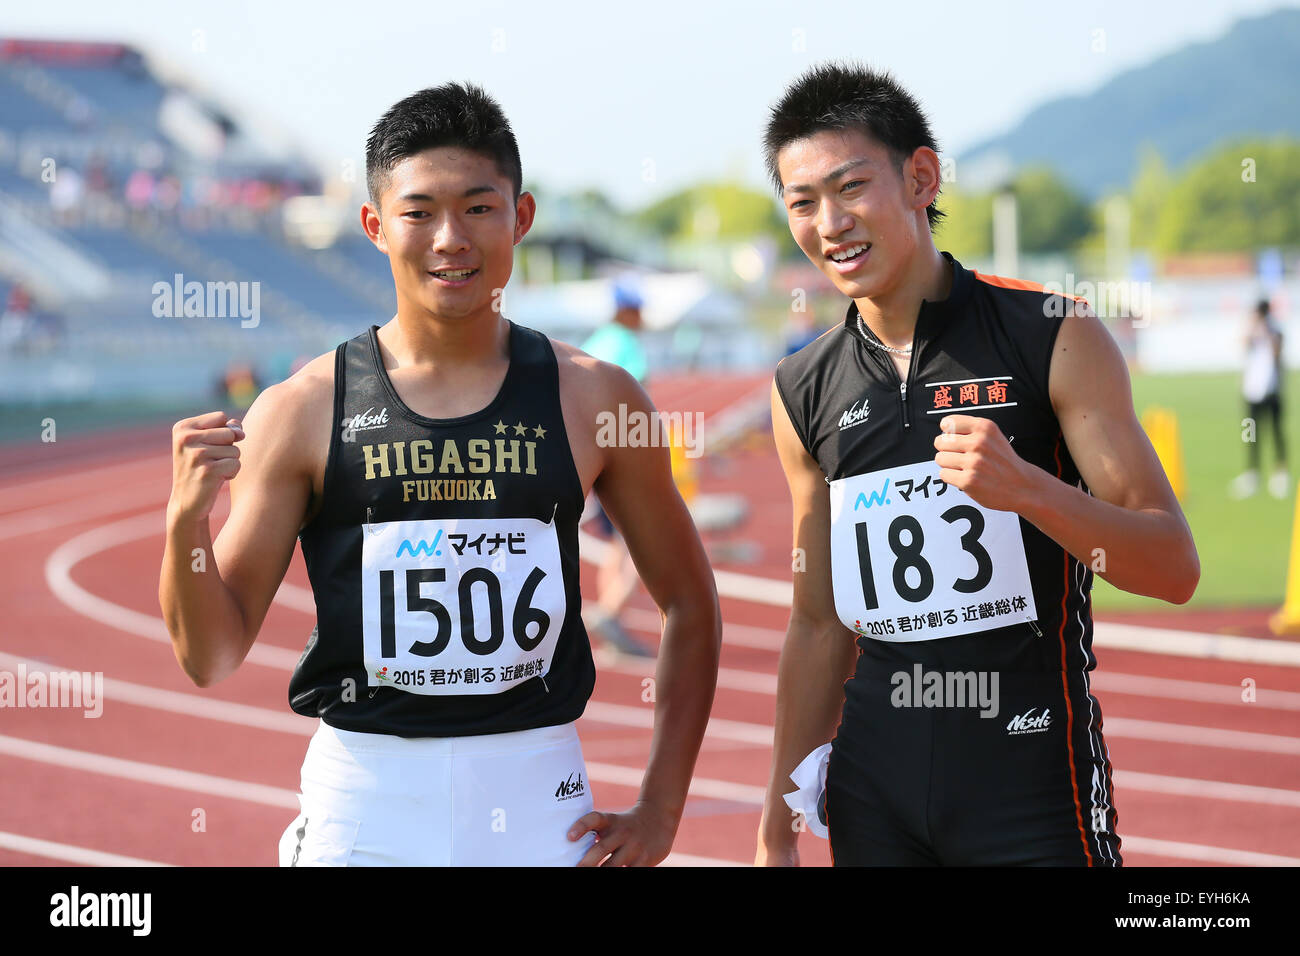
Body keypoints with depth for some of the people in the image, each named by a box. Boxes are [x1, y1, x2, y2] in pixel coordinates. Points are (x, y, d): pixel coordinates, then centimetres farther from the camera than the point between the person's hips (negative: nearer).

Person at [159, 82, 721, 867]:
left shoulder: (592, 399, 1)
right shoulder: (304, 410, -3)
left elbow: (691, 604, 11)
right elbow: (212, 659, 0)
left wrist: (660, 810, 5)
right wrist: (186, 521, -19)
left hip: (538, 803, 1)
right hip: (362, 803, -1)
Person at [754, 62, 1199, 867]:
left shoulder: (1056, 339, -5)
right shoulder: (805, 393, 7)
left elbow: (1175, 567, -9)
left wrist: (1024, 488, -25)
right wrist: (780, 825, 12)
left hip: (1034, 784, -4)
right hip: (873, 795, 4)